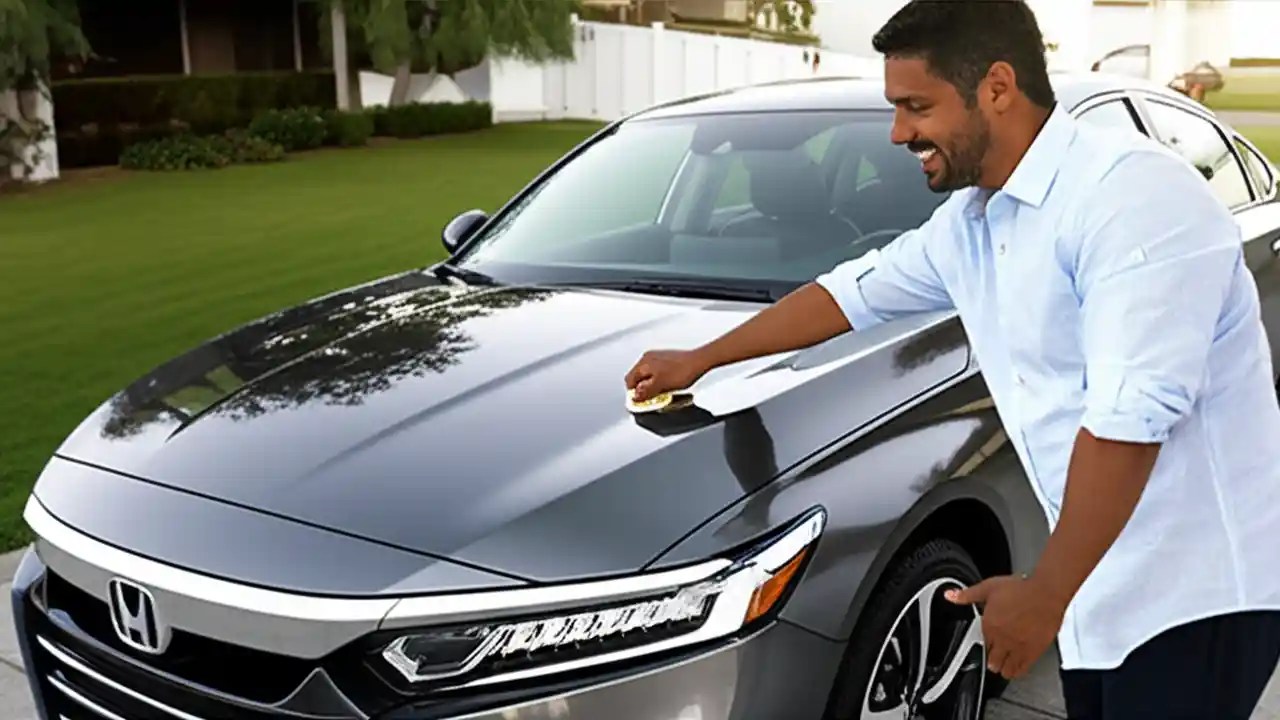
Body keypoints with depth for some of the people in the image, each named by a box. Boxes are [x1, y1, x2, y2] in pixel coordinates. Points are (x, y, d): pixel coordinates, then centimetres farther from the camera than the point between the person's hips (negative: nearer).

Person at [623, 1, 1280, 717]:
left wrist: (1045, 593, -21)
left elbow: (1132, 417, -26)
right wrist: (700, 359, 28)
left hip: (1198, 592, -8)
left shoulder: (1130, 192, -20)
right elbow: (850, 291, 20)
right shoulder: (966, 226, 7)